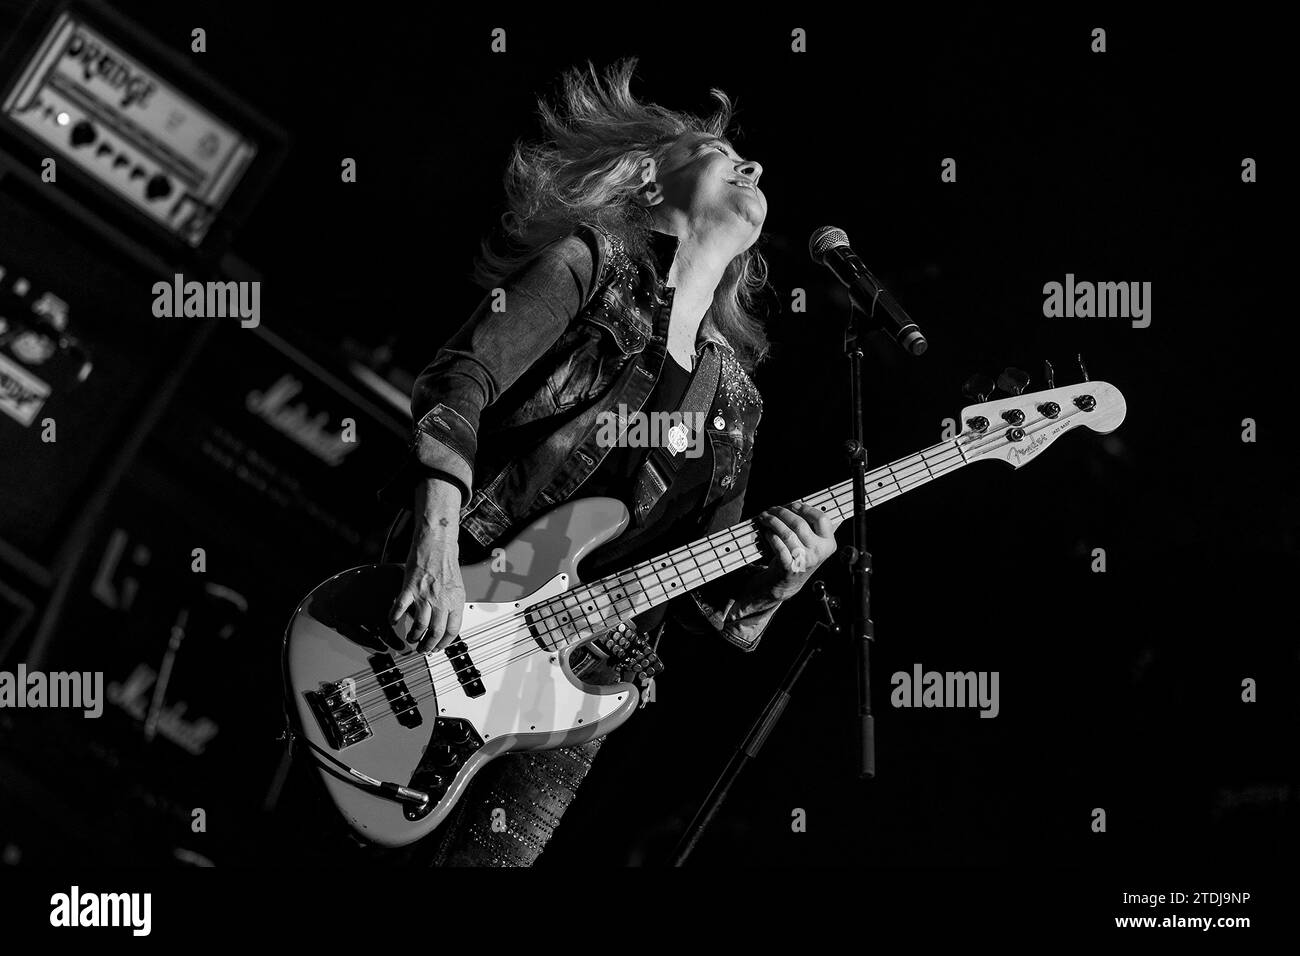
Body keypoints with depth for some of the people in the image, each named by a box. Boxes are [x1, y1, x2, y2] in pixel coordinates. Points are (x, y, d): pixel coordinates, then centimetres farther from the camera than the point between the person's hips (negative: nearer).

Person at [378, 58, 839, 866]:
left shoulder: (734, 403, 18)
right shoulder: (591, 268, 3)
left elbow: (700, 592, 17)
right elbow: (460, 381, -10)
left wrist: (774, 580, -6)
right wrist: (438, 545, -24)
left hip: (574, 686, 5)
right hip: (442, 623, -4)